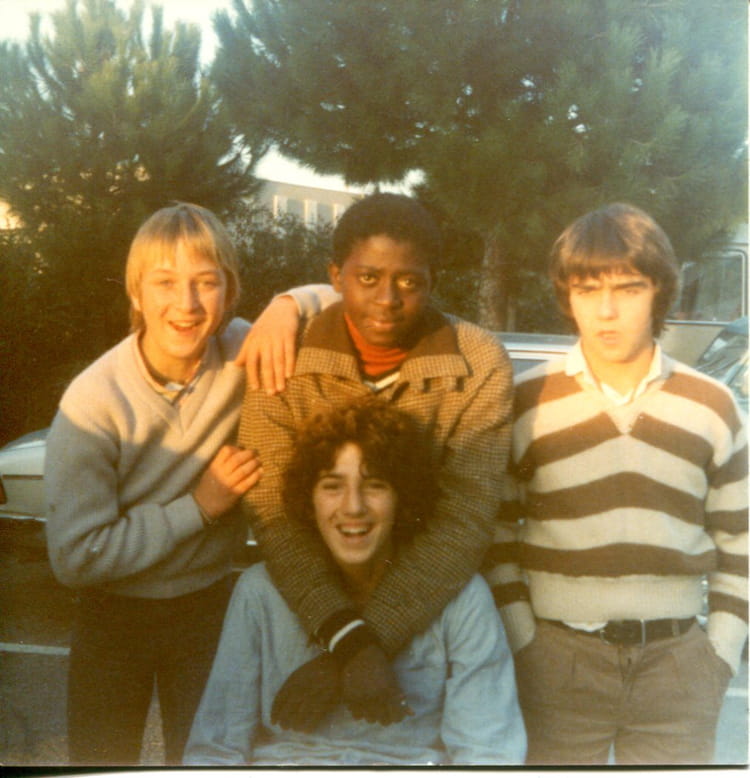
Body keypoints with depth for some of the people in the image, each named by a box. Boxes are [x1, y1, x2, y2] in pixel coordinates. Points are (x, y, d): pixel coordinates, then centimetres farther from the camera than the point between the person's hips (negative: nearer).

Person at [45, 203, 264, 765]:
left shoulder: (244, 354, -14)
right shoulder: (95, 401, -22)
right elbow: (74, 556, -21)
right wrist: (200, 506, -21)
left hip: (209, 609, 2)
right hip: (114, 615, -2)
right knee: (103, 762, 16)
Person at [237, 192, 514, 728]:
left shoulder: (480, 366, -17)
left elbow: (465, 525, -22)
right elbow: (272, 511, -20)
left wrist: (354, 649, -28)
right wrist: (349, 641, -34)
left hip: (429, 608, 0)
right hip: (309, 600, 1)